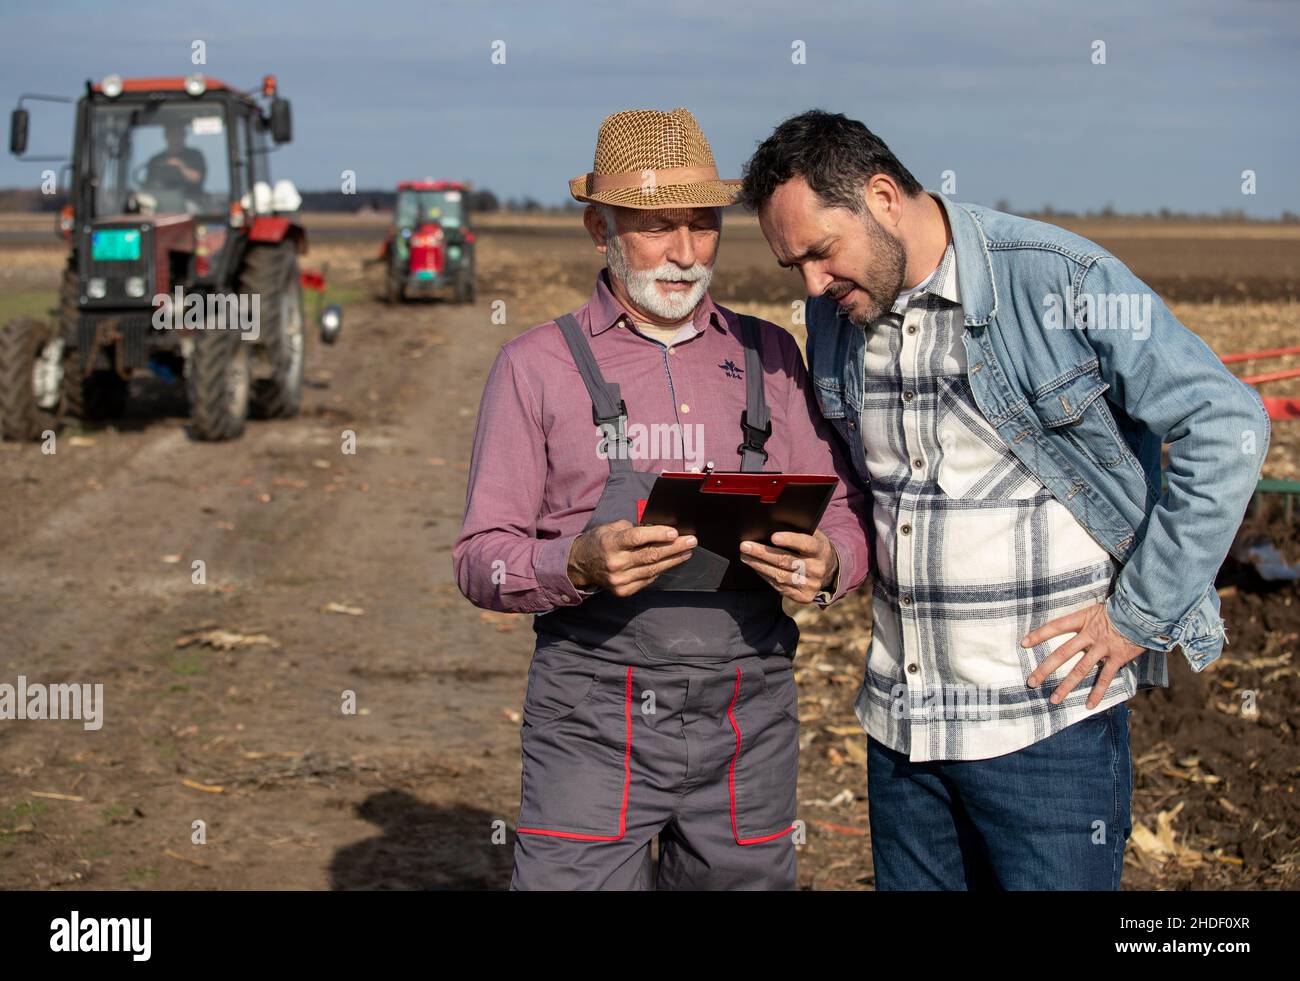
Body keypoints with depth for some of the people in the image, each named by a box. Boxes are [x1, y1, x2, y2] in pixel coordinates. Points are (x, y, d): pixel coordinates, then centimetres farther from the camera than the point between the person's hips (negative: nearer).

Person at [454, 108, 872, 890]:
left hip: (748, 723, 3)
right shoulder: (537, 367, 3)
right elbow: (482, 561, -1)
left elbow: (845, 513, 11)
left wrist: (826, 566, -13)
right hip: (594, 724, -3)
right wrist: (580, 564, -21)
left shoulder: (769, 356, 11)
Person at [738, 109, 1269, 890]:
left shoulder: (1062, 282, -13)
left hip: (1049, 716, -6)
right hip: (899, 717, 6)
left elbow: (1227, 426, -13)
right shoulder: (836, 315, 7)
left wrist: (1141, 614, -12)